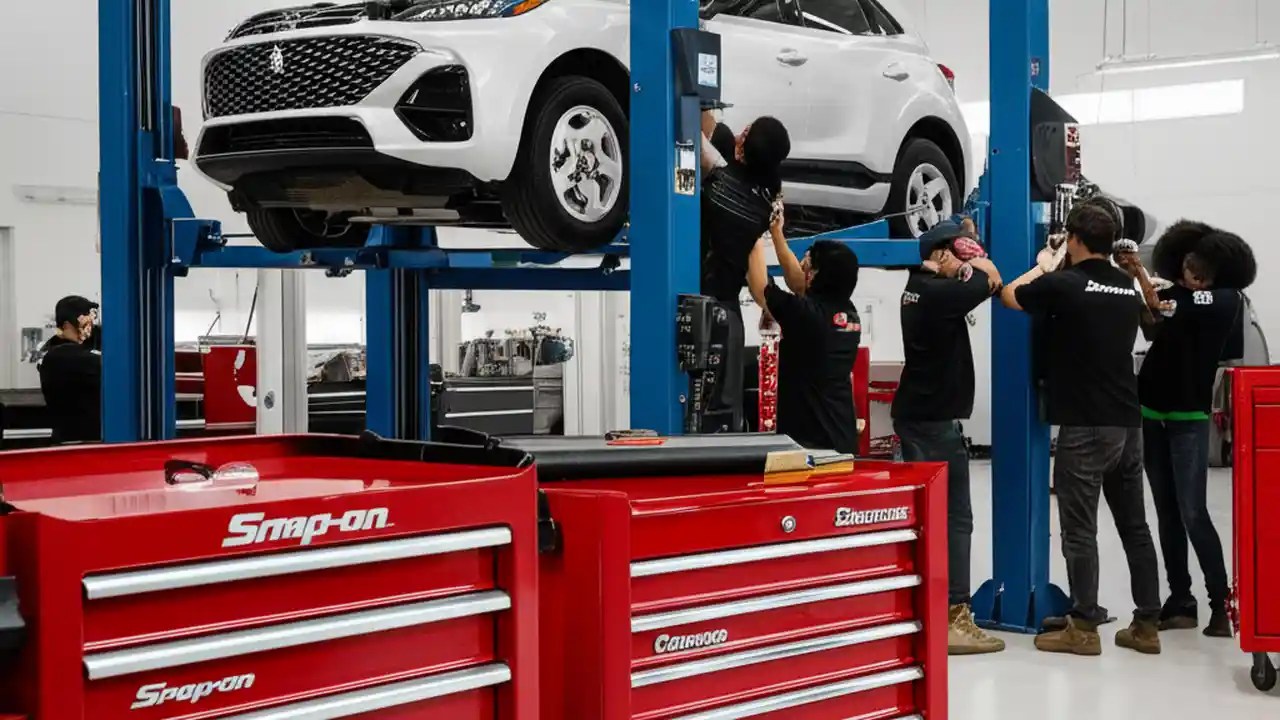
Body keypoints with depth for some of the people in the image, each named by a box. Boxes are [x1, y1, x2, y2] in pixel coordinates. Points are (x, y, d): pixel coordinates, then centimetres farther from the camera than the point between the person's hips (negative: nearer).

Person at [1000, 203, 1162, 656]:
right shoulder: (1128, 286, 9)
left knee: (1080, 528, -1)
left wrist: (1043, 267, 23)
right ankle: (1146, 625, 14)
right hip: (1128, 421, 7)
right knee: (1134, 525, 11)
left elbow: (1009, 295, 6)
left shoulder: (1063, 284, -10)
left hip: (1085, 424, -6)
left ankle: (1083, 627, 3)